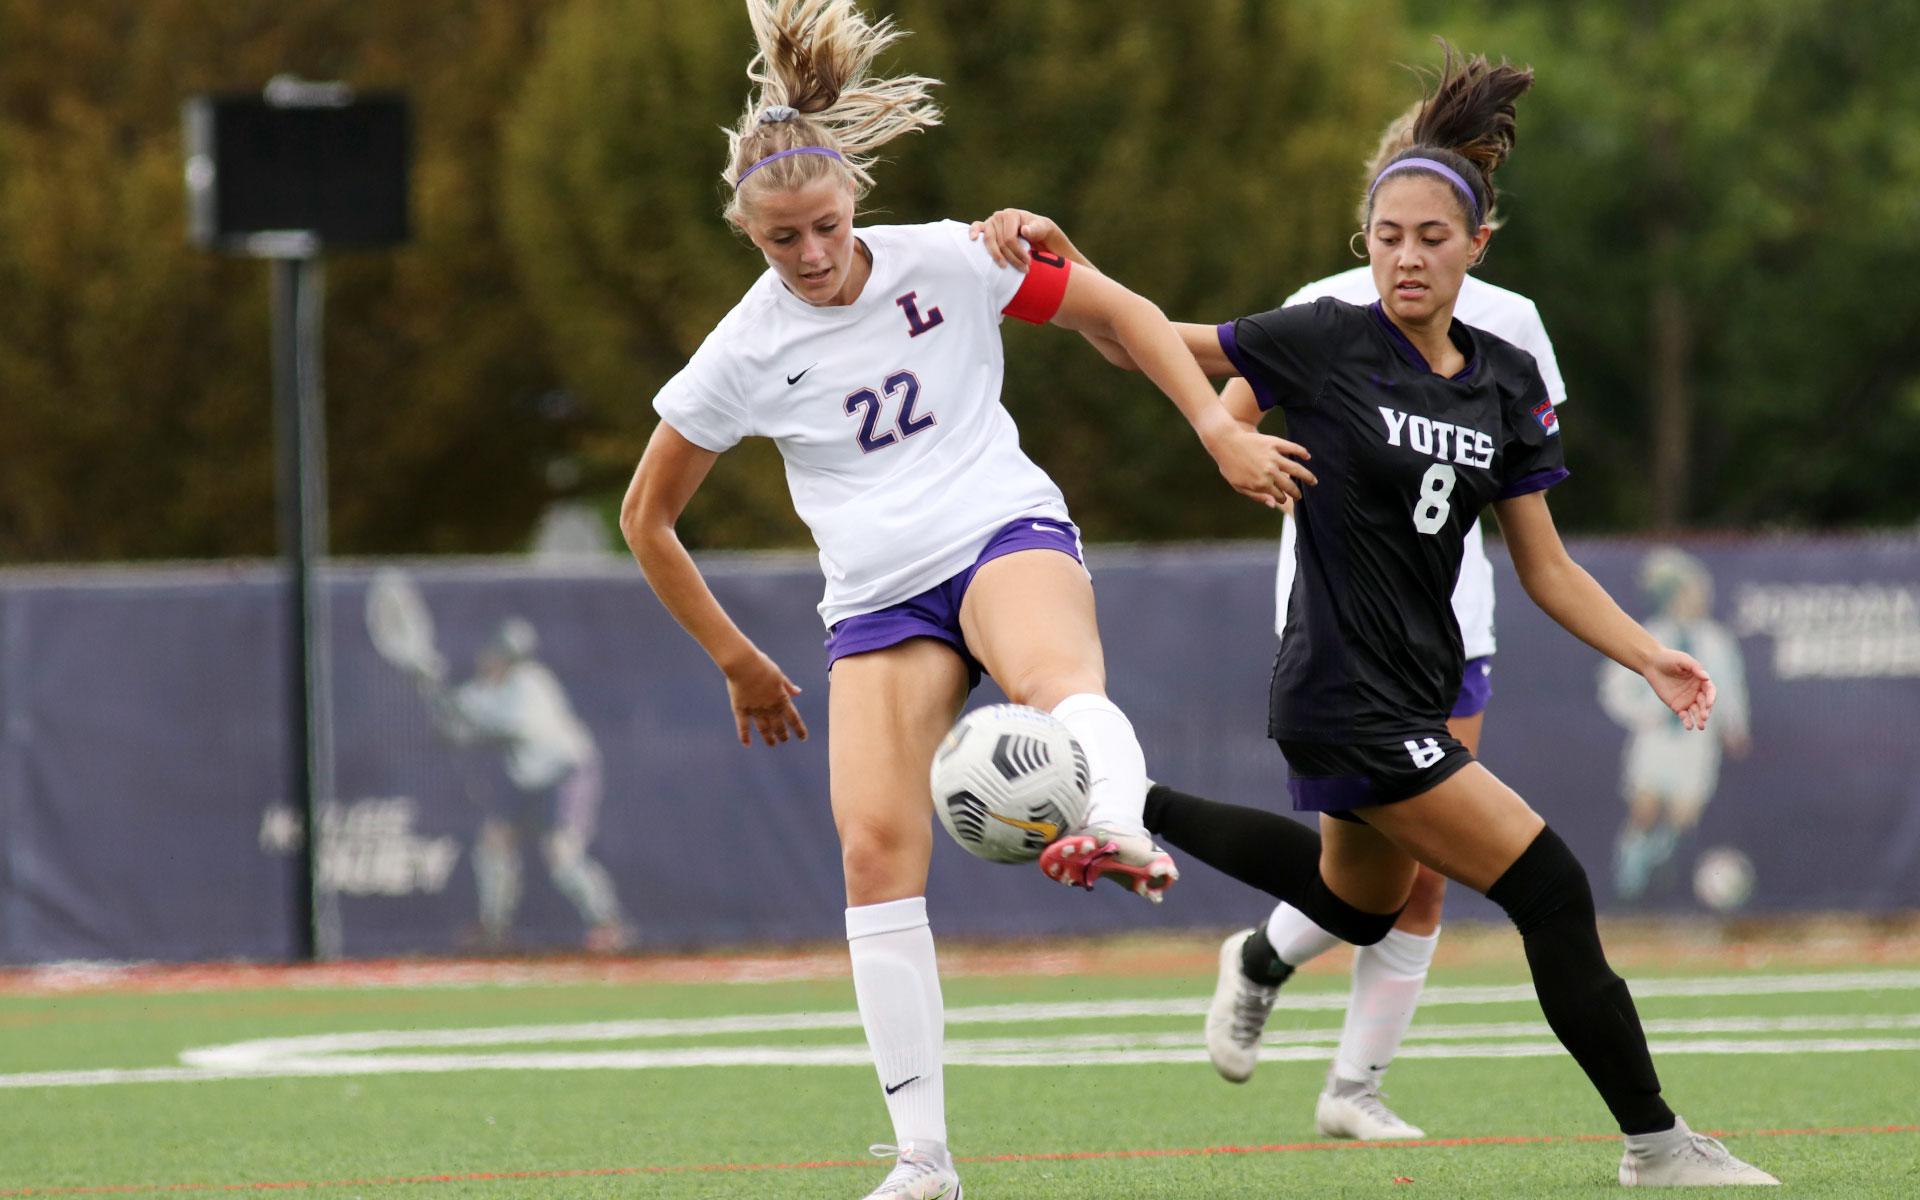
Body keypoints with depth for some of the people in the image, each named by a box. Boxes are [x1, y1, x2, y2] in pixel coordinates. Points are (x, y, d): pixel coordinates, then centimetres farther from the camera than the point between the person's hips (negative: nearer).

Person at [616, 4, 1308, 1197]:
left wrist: (1221, 429, 1)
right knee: (876, 844, -16)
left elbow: (1121, 313, 10)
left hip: (1006, 532, -1)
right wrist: (738, 660, 15)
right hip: (879, 599, 1)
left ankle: (1122, 831, -72)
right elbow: (648, 517, 12)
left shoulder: (947, 261, -2)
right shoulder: (745, 356, 0)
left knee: (1055, 672, -39)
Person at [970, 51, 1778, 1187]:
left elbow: (1547, 569, 7)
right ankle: (1657, 1143, -3)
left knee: (1361, 901, 31)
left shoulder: (1508, 383, 4)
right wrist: (1058, 258, -18)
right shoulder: (1325, 343, -11)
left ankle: (1137, 808, 42)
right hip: (1345, 697, -8)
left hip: (1418, 688, 8)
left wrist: (1650, 656, -4)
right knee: (1551, 890, -12)